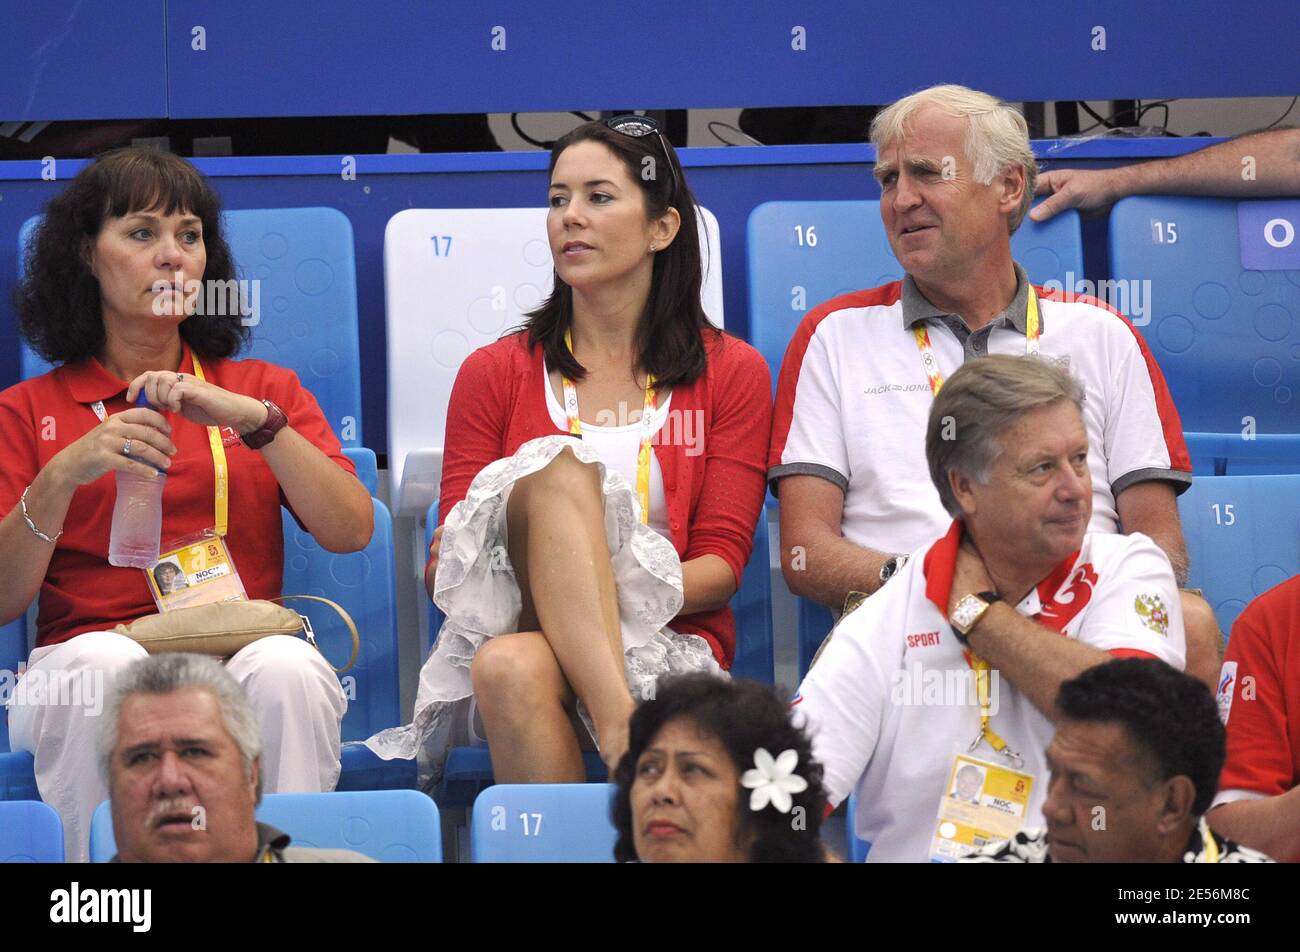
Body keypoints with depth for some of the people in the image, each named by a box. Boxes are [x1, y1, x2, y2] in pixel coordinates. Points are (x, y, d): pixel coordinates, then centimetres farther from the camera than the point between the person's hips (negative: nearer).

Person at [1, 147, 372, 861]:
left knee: (285, 668, -35)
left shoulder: (263, 390, 21)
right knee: (109, 667, -36)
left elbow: (351, 532, 4)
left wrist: (256, 420, -8)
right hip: (84, 650, -1)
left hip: (244, 649, 1)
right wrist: (63, 476, -11)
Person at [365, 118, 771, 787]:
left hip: (667, 647, -2)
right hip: (507, 627, 2)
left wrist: (616, 590, -16)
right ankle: (623, 732, -48)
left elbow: (722, 564, 4)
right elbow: (443, 569, 12)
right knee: (558, 472, -33)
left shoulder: (733, 373, 14)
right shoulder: (494, 373, 18)